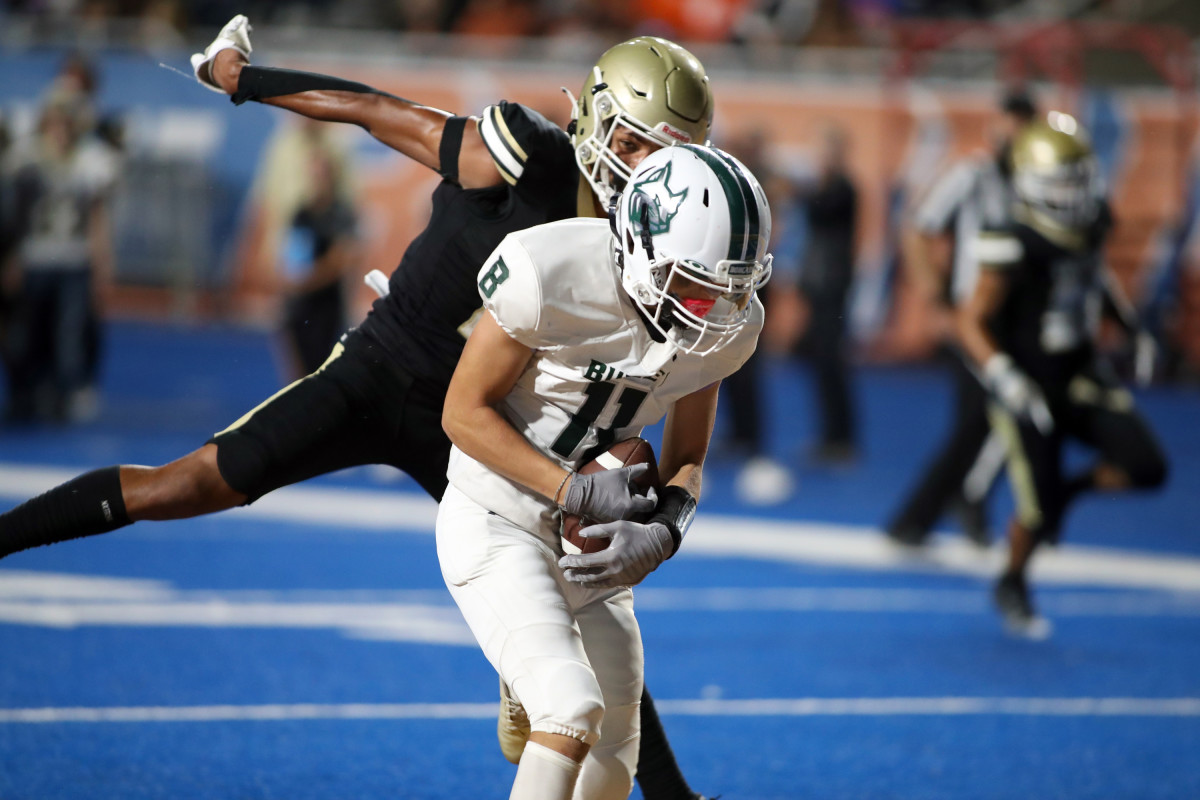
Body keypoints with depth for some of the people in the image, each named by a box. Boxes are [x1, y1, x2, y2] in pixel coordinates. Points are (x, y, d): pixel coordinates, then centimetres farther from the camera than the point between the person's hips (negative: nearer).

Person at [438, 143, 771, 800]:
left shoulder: (727, 325, -7)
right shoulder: (551, 275, -26)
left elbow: (685, 461, 5)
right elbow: (465, 412, -16)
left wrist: (662, 532, -16)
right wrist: (576, 491, -22)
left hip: (588, 544, 7)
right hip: (496, 524, -7)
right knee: (570, 711, -26)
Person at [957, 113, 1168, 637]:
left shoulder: (1091, 229, -3)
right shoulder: (1016, 251, -24)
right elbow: (971, 322, -21)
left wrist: (1132, 328, 18)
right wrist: (1003, 377, -34)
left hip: (1080, 377, 6)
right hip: (1028, 390, -6)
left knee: (1146, 468, -10)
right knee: (1039, 511, -1)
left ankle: (1070, 490, 21)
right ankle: (1012, 585, 31)